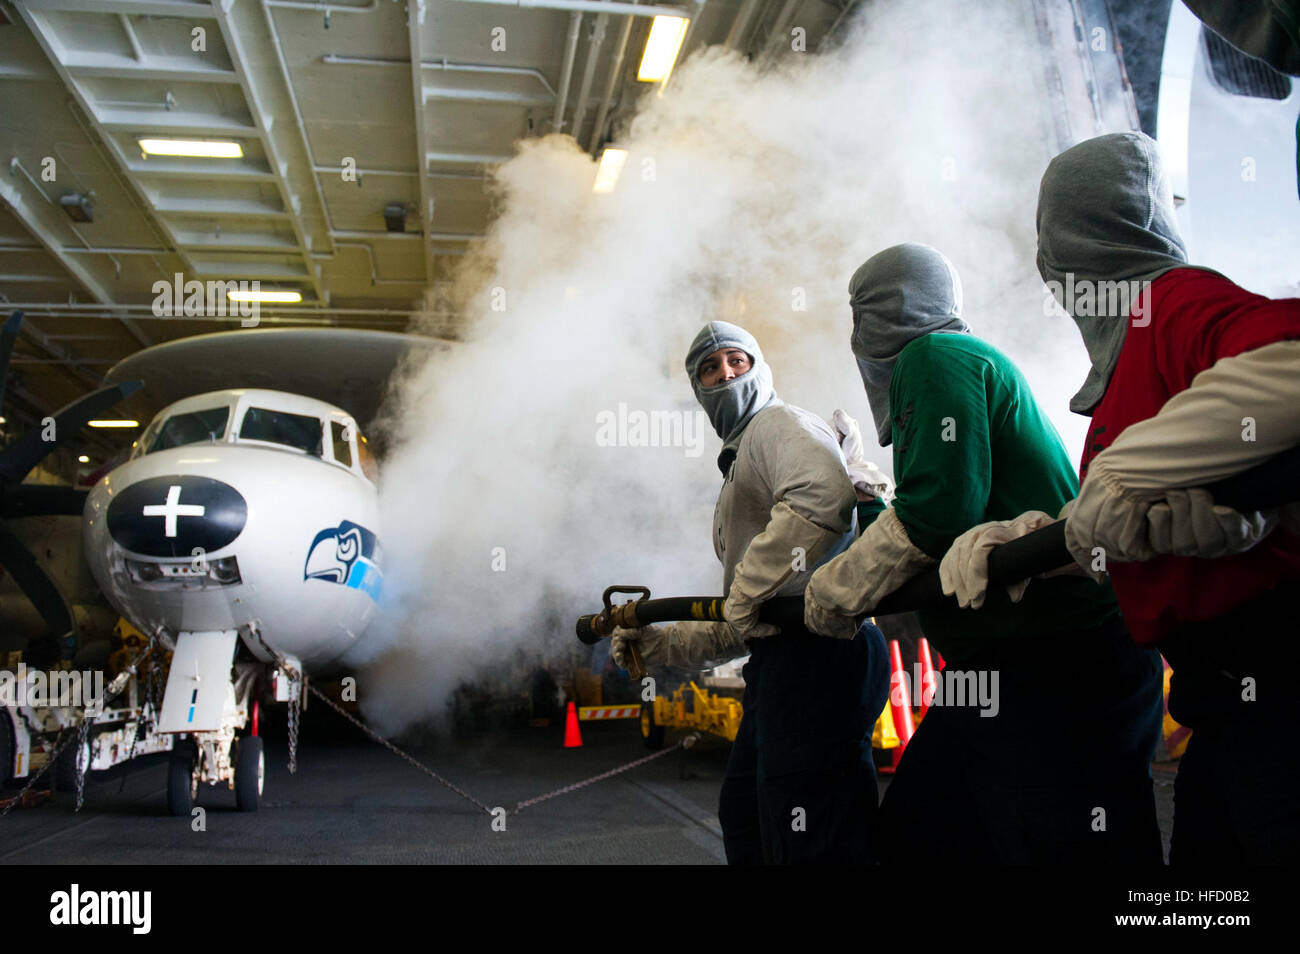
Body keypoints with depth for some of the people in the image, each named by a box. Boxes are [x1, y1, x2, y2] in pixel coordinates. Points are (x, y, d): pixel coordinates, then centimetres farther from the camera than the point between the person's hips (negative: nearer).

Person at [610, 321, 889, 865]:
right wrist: (659, 644, 23)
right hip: (778, 661, 11)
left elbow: (823, 498, -26)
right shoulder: (738, 465, 28)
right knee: (744, 823, 22)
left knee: (809, 845, -9)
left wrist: (748, 591, -18)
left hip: (815, 653, -11)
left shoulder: (779, 423, 0)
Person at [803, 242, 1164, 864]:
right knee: (913, 837, 14)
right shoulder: (973, 359, 23)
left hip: (1056, 667, -10)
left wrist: (831, 595, -7)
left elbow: (936, 512, -20)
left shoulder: (933, 355, -8)